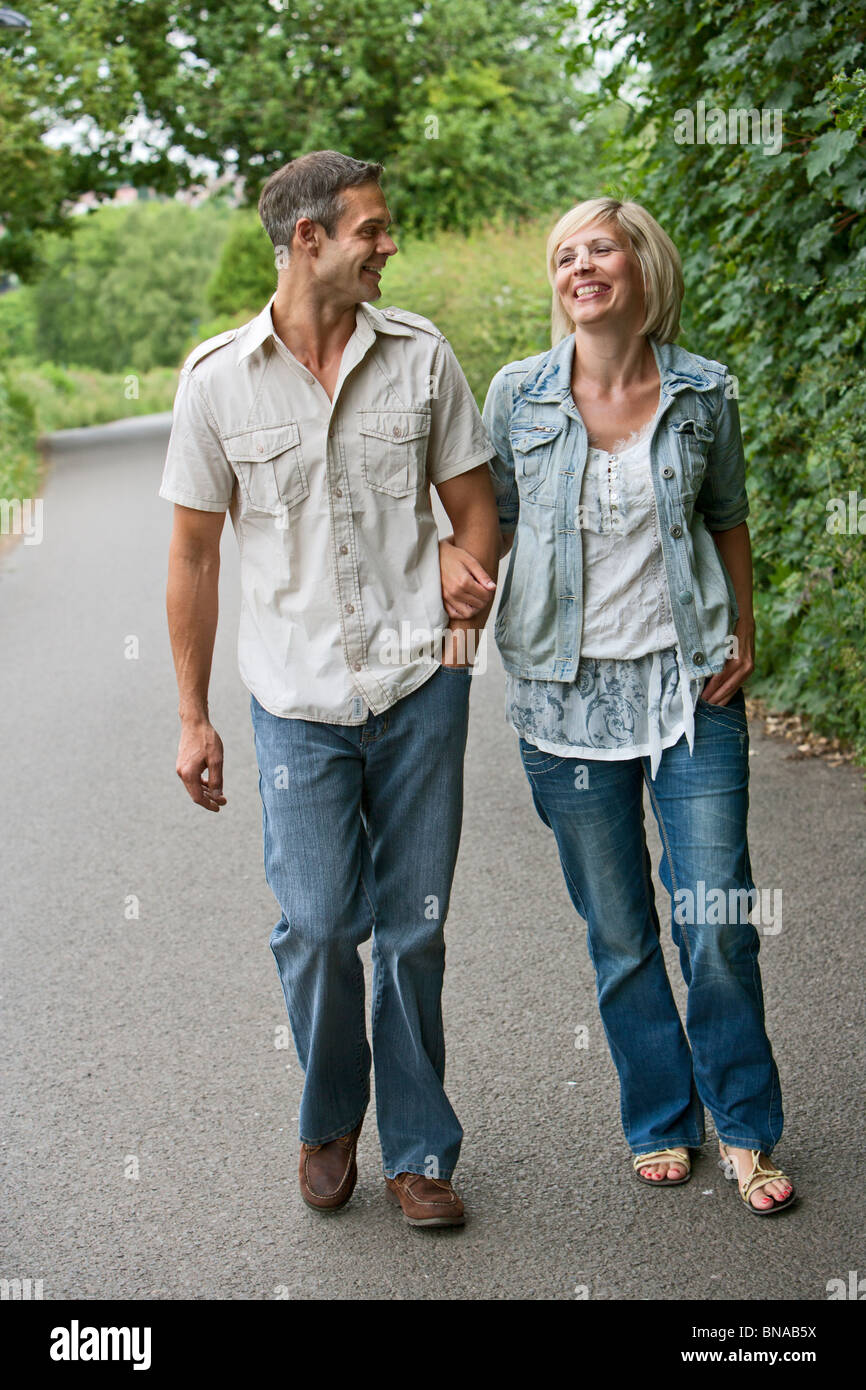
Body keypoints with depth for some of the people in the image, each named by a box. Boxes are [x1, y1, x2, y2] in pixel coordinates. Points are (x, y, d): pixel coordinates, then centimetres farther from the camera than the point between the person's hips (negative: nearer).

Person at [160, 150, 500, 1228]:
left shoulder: (420, 355, 4)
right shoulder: (217, 380, 0)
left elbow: (473, 505, 14)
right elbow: (193, 554, 5)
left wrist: (463, 604, -3)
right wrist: (193, 718, 5)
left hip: (419, 689, 1)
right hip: (298, 701, -1)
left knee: (413, 928, 6)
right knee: (315, 927, -2)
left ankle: (417, 1151, 22)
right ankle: (329, 1121, 26)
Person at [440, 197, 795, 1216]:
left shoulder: (702, 393, 1)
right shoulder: (519, 394, -1)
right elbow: (492, 514, 10)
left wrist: (742, 634, 4)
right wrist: (456, 557, -12)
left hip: (689, 685, 0)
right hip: (567, 693, 0)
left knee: (718, 926, 0)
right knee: (618, 937, 9)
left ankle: (743, 1129, 22)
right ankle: (660, 1121, 30)